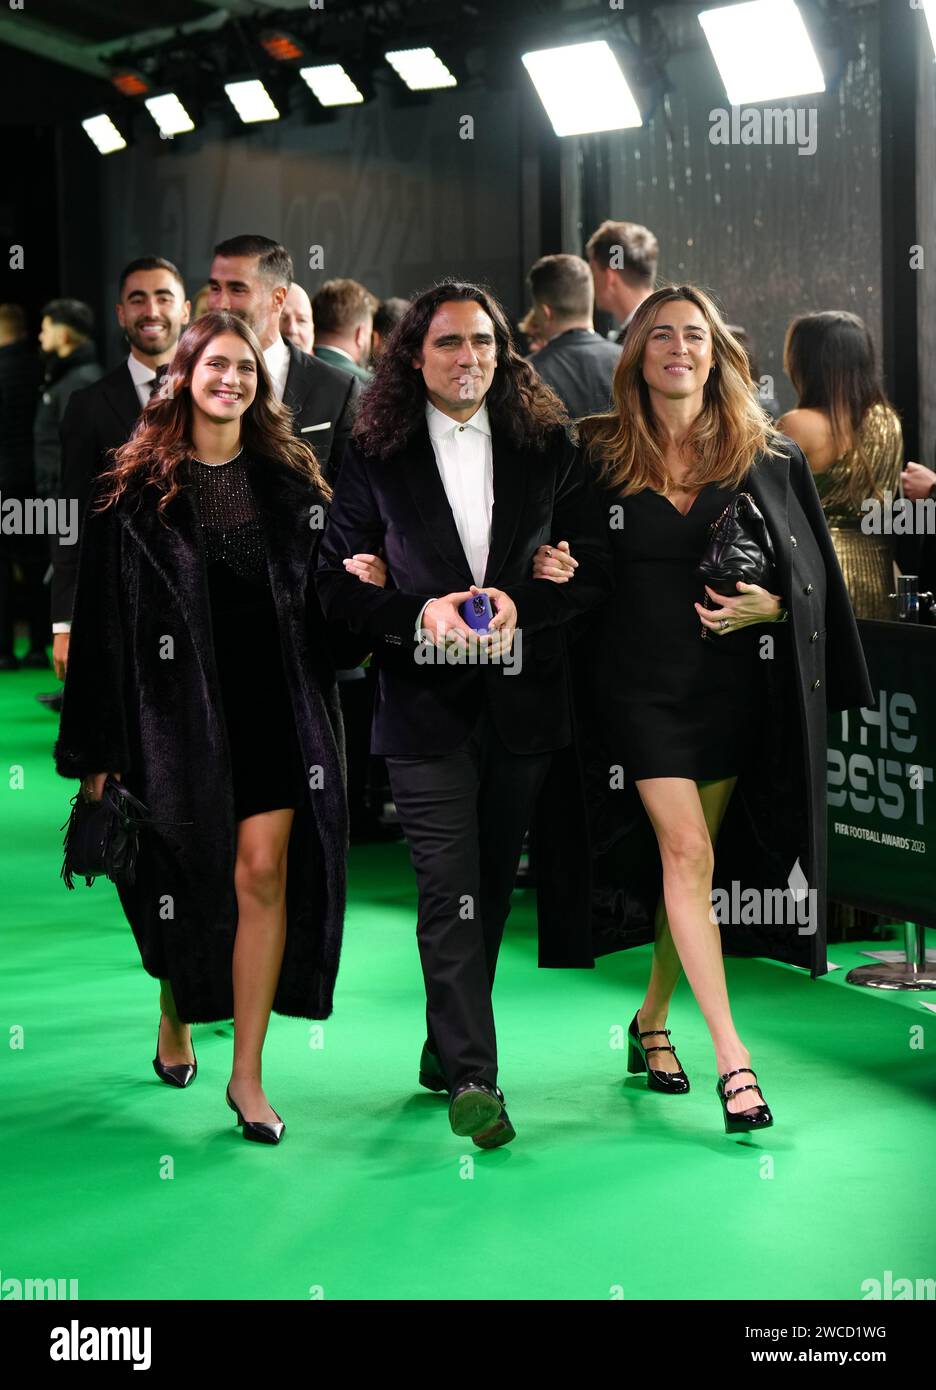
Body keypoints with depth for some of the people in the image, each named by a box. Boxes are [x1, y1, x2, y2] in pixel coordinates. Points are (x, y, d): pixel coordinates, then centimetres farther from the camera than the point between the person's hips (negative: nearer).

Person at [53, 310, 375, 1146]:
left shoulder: (289, 479, 9)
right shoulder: (138, 490, 0)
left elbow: (321, 591, 13)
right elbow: (104, 618, -3)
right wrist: (98, 751, -6)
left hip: (276, 700, 2)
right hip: (178, 702, -1)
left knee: (264, 872, -6)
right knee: (186, 874, 9)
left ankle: (248, 1072, 2)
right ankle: (175, 1021, 37)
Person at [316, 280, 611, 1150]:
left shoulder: (545, 447, 5)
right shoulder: (376, 456, 1)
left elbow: (593, 569, 4)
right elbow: (338, 582, 0)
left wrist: (521, 603, -14)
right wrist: (420, 612, -17)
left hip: (523, 707, 3)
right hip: (426, 708, -3)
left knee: (492, 888, 13)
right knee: (451, 895, -8)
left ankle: (448, 1044, 30)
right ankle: (472, 1077, -5)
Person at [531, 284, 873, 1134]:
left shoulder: (768, 458, 4)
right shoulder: (597, 454, 1)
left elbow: (812, 571, 8)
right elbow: (564, 554, 10)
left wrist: (771, 604, -10)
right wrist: (548, 568, -12)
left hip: (733, 681, 2)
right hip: (639, 681, -2)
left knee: (691, 859, 10)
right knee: (689, 853, -11)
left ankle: (652, 1021, 28)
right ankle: (731, 1051, -10)